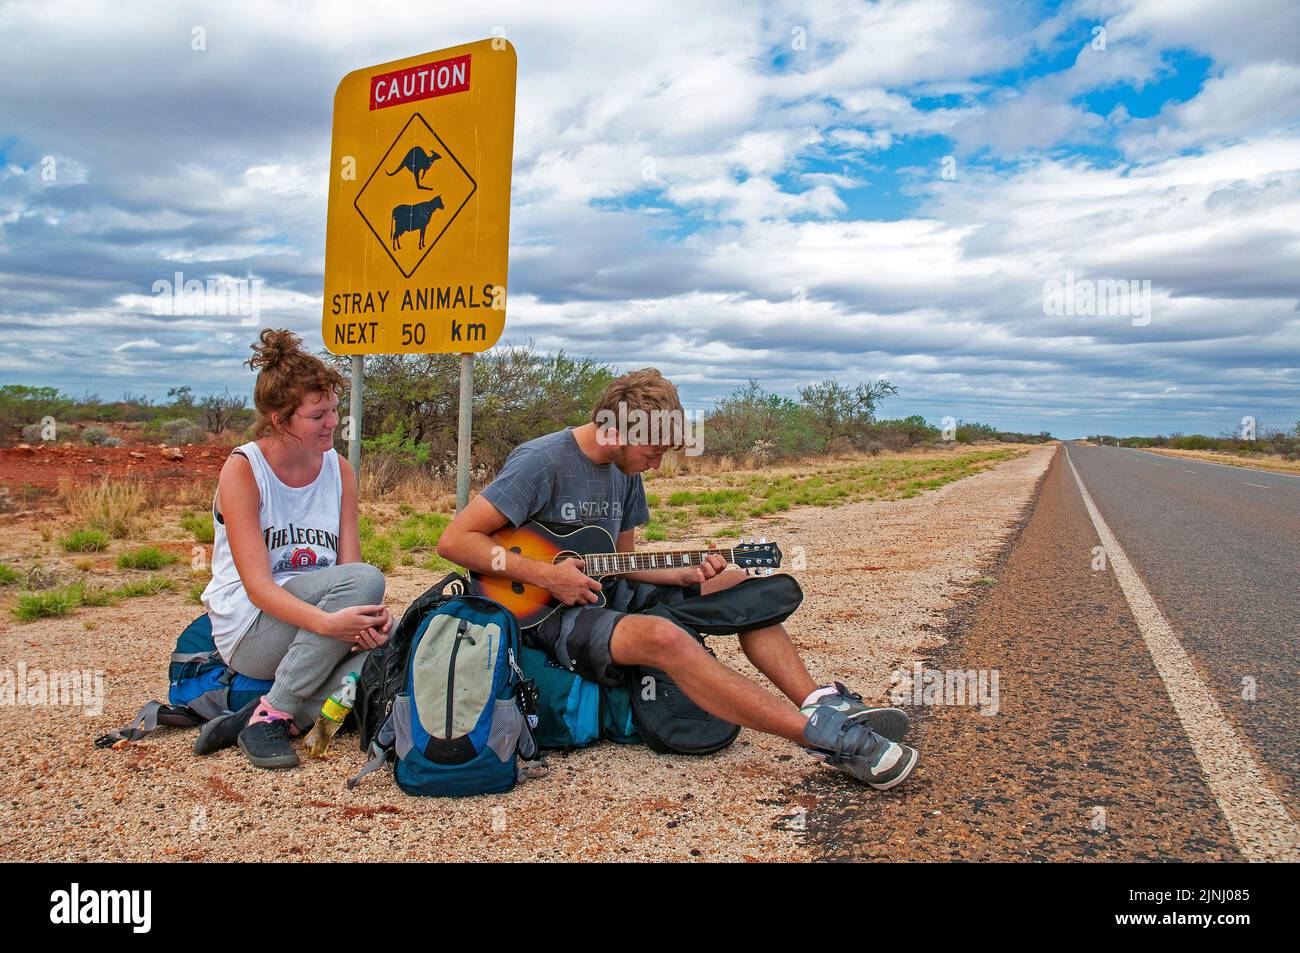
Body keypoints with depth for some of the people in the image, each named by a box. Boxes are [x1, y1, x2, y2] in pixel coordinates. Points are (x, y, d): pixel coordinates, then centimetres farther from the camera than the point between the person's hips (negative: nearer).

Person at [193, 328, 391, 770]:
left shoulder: (340, 470, 3)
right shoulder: (242, 470, -12)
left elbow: (348, 564, -4)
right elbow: (258, 586, -20)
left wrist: (366, 618, -27)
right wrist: (328, 622, -38)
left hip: (311, 626, 4)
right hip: (250, 630, -4)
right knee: (365, 579, -30)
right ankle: (272, 712, -19)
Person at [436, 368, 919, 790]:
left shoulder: (625, 473, 7)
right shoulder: (542, 462, -17)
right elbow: (454, 540, -20)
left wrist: (685, 575, -4)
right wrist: (544, 574, -24)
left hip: (605, 594, 9)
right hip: (549, 616, -9)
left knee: (739, 583, -1)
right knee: (661, 636, -37)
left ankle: (820, 701, -16)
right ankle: (827, 735, -37)